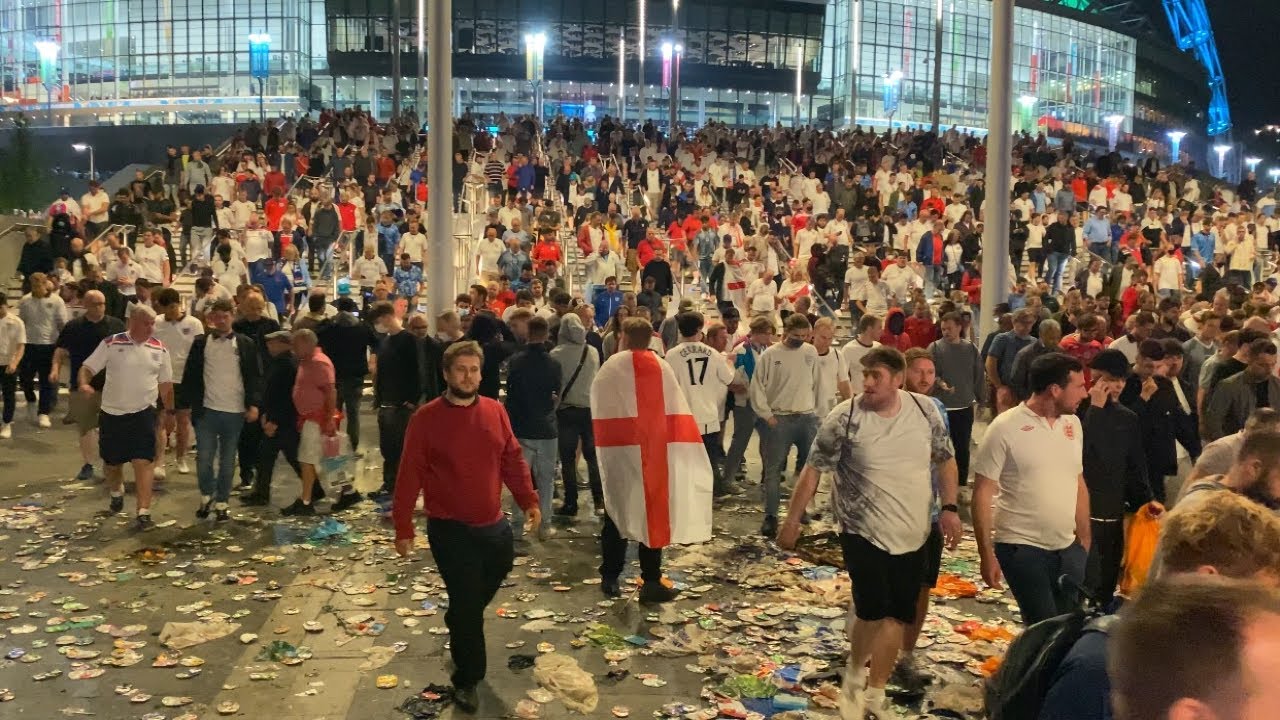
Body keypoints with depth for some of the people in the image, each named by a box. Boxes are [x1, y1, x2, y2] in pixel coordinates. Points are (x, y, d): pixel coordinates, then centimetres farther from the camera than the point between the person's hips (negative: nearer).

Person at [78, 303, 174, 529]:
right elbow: (87, 367, -3)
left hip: (143, 413, 0)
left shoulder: (159, 349, 1)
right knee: (112, 461, 15)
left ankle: (144, 512, -10)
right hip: (112, 412, 0)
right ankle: (116, 493, 45)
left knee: (143, 461, -10)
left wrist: (169, 411, 11)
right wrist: (84, 383, -24)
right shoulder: (111, 344, -6)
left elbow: (165, 383, 9)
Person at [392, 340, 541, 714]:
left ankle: (460, 626, 52)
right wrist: (403, 527, -10)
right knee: (467, 603, -1)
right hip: (450, 529, -5)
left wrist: (529, 500, 0)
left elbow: (513, 459, 8)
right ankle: (466, 679, 18)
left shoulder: (495, 411, 0)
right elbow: (409, 475, -10)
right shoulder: (426, 418, -12)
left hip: (494, 524, 5)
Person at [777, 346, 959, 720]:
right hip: (864, 532, -4)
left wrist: (949, 508, 2)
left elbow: (945, 458, 10)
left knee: (898, 615, 9)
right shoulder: (844, 418, -13)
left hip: (913, 533, 4)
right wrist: (793, 520, -8)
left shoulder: (926, 410, -3)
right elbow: (813, 469, -8)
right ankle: (855, 675, 24)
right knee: (873, 613, -7)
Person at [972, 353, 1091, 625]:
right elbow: (982, 494, -10)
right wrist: (986, 554, -12)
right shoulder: (1006, 428, -11)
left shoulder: (1072, 423, 7)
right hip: (1022, 548, -6)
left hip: (1068, 548, 6)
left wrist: (1085, 541, 15)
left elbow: (1079, 484, 16)